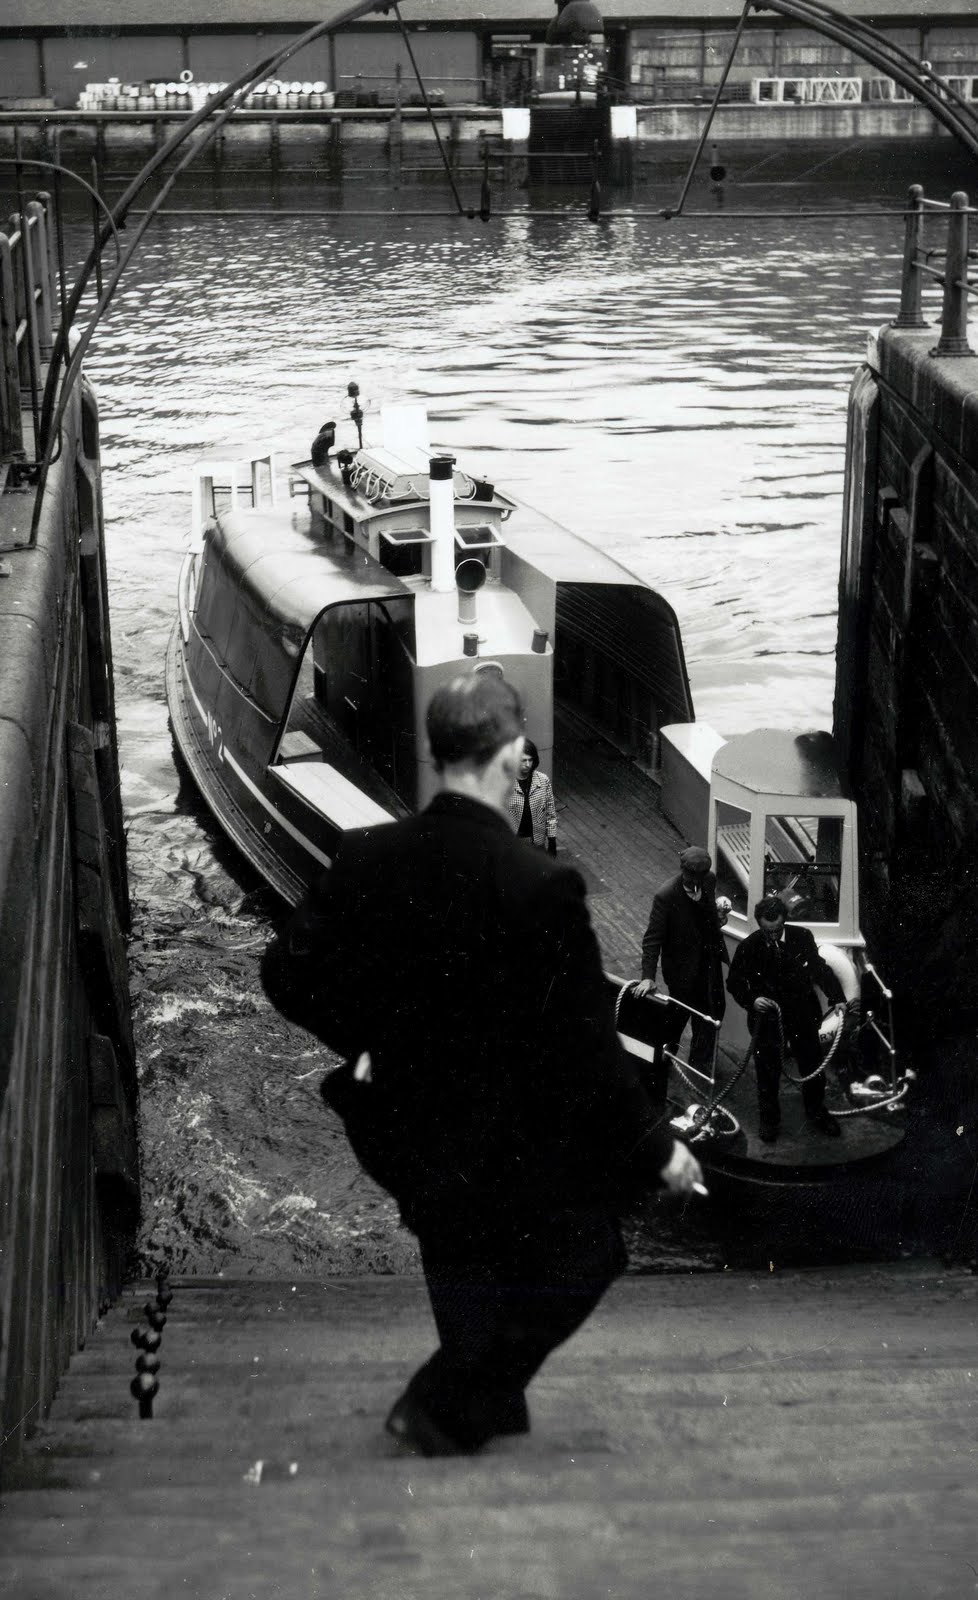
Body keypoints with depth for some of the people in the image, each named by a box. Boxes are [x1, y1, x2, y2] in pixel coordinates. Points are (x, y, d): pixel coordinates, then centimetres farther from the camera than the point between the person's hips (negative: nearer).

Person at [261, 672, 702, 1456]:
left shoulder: (367, 858, -9)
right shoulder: (542, 886, -24)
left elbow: (288, 972, -1)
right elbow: (585, 1044, -20)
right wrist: (655, 1147, -7)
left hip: (409, 1134, 6)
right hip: (519, 1147, -5)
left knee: (469, 1279, 27)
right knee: (583, 1258, 19)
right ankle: (444, 1406, 13)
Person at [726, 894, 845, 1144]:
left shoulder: (802, 937, -11)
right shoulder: (748, 947, -14)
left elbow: (820, 970, -1)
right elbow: (734, 982, -5)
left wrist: (837, 999, -12)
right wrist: (751, 1000, -24)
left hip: (802, 1016, 2)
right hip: (767, 1018, -2)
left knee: (813, 1066, 15)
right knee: (768, 1071, 10)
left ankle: (816, 1112, 37)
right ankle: (769, 1119, 31)